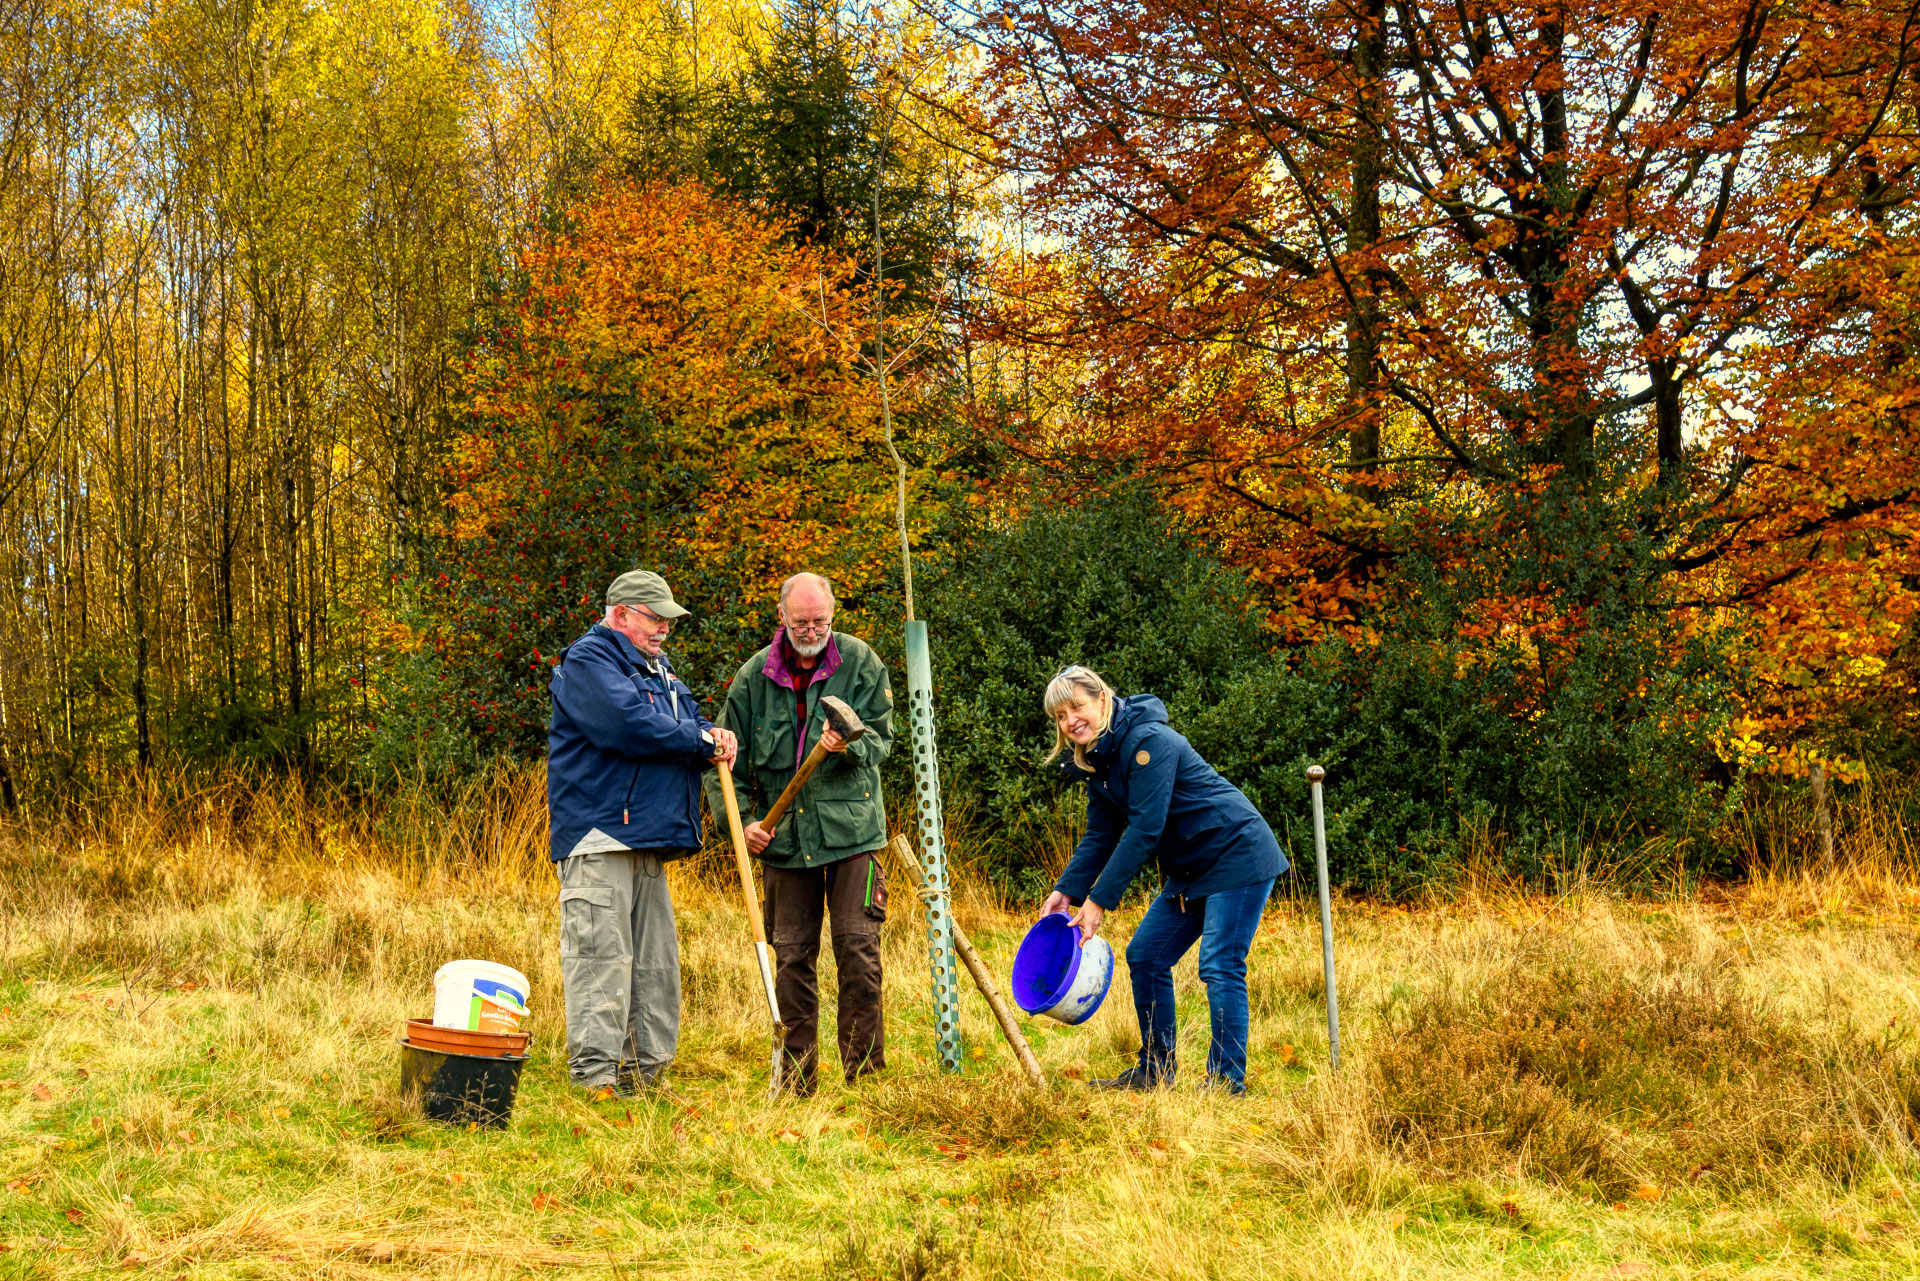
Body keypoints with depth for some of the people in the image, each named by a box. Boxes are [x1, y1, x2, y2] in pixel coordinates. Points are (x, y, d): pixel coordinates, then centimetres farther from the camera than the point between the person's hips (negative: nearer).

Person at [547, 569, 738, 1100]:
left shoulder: (659, 670, 24)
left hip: (649, 837, 10)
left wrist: (716, 737, -3)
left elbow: (691, 721, 22)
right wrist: (701, 742, -9)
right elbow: (631, 724, -20)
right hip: (599, 838, -9)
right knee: (602, 957, -11)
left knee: (656, 962, 10)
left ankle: (646, 1072, 16)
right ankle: (594, 1076, -10)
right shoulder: (587, 662, -7)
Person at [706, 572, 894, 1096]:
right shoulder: (753, 677, 4)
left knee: (858, 947, -7)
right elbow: (726, 757, 9)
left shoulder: (860, 662, 0)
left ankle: (864, 1074, 2)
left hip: (851, 830, -2)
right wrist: (740, 818, -3)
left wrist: (850, 746, -22)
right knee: (791, 956, 6)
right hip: (785, 837, 2)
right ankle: (797, 1080, 14)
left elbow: (881, 737, 1)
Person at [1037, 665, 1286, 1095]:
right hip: (1191, 867, 10)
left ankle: (1228, 1079, -8)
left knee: (1220, 966, -14)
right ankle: (1155, 1071, 16)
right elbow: (1100, 836, 10)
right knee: (1144, 956, 8)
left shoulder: (1148, 741, -23)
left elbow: (1144, 829, -26)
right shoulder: (1097, 760, 6)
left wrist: (1099, 899, -26)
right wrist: (1066, 891, -5)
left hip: (1237, 855, -10)